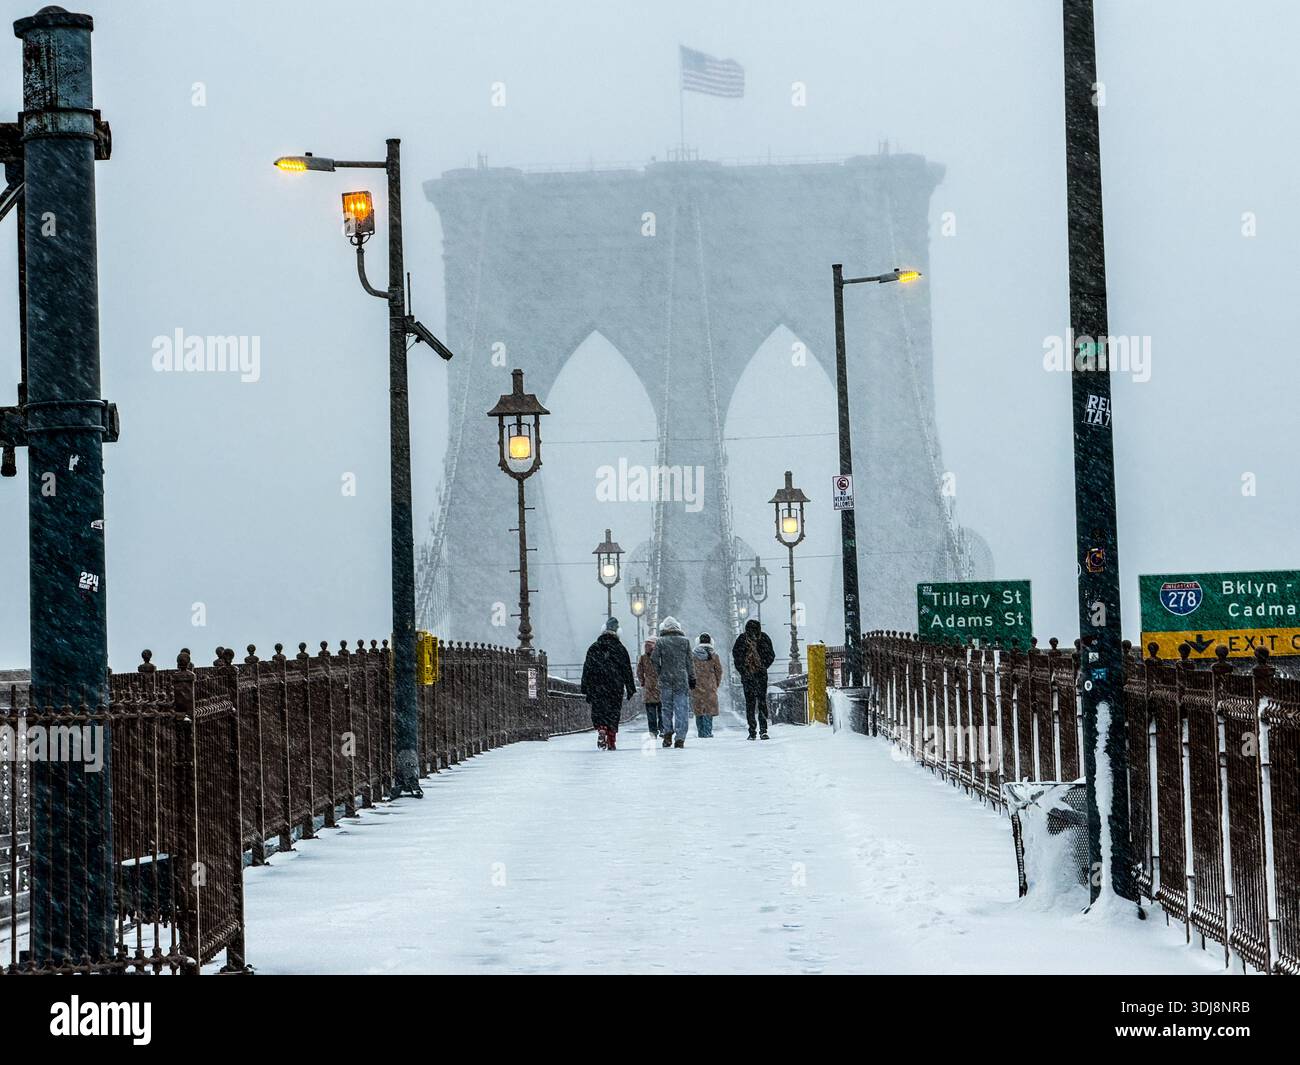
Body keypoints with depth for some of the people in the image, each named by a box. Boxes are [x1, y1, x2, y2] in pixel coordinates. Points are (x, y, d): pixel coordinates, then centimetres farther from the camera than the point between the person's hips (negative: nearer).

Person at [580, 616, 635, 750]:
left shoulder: (593, 648, 5)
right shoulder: (620, 649, 4)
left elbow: (587, 669, 3)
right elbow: (627, 670, 6)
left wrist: (585, 688, 6)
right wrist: (630, 689, 10)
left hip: (596, 689, 0)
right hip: (616, 688, 0)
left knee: (598, 711, 1)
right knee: (613, 713, 5)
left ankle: (601, 729, -26)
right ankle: (611, 742, 4)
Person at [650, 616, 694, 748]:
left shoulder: (660, 642, -1)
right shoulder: (685, 641, 4)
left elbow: (654, 659, -7)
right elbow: (689, 662, 7)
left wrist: (659, 672, 7)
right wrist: (692, 678, 12)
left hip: (665, 679, 0)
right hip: (682, 680, 0)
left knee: (666, 707, 13)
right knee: (681, 708, 1)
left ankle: (668, 732, 1)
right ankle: (680, 738, -4)